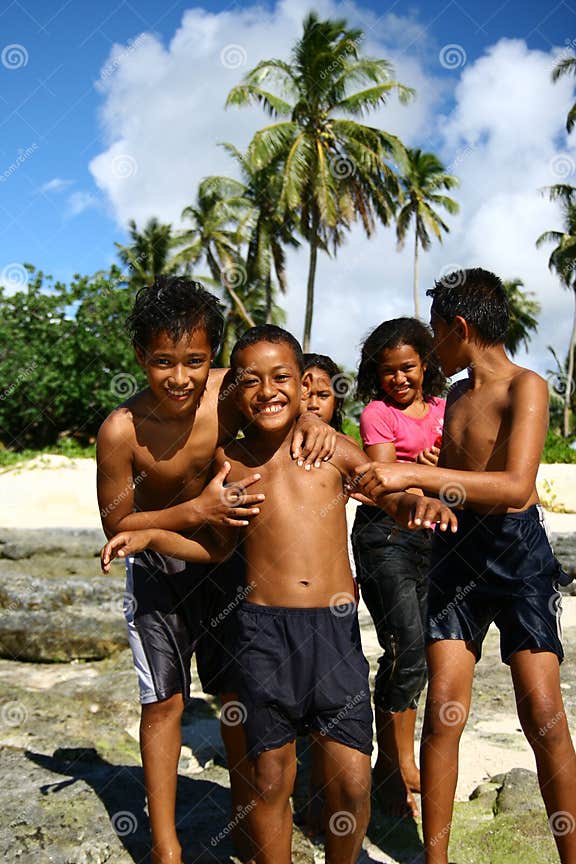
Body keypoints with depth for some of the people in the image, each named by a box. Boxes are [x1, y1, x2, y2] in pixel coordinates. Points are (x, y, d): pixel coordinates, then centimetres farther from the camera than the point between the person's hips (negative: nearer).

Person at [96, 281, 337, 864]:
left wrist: (310, 422, -23)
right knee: (164, 701, 4)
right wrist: (194, 512, -31)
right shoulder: (122, 430, -27)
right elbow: (116, 525, -18)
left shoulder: (230, 391, -22)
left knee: (237, 691, 12)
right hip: (157, 568, -2)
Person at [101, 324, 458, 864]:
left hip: (335, 627, 0)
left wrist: (423, 503, -14)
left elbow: (396, 500, 9)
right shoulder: (229, 462, 6)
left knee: (352, 783, 1)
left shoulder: (332, 450, 2)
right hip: (263, 629, 1)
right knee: (269, 780, 9)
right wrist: (149, 536, 6)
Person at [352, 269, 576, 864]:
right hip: (456, 550, 5)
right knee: (443, 709, -1)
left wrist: (411, 473, -26)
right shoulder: (455, 398, 14)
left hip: (517, 552, -5)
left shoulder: (525, 387, -8)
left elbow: (516, 486, -23)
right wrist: (390, 484, 16)